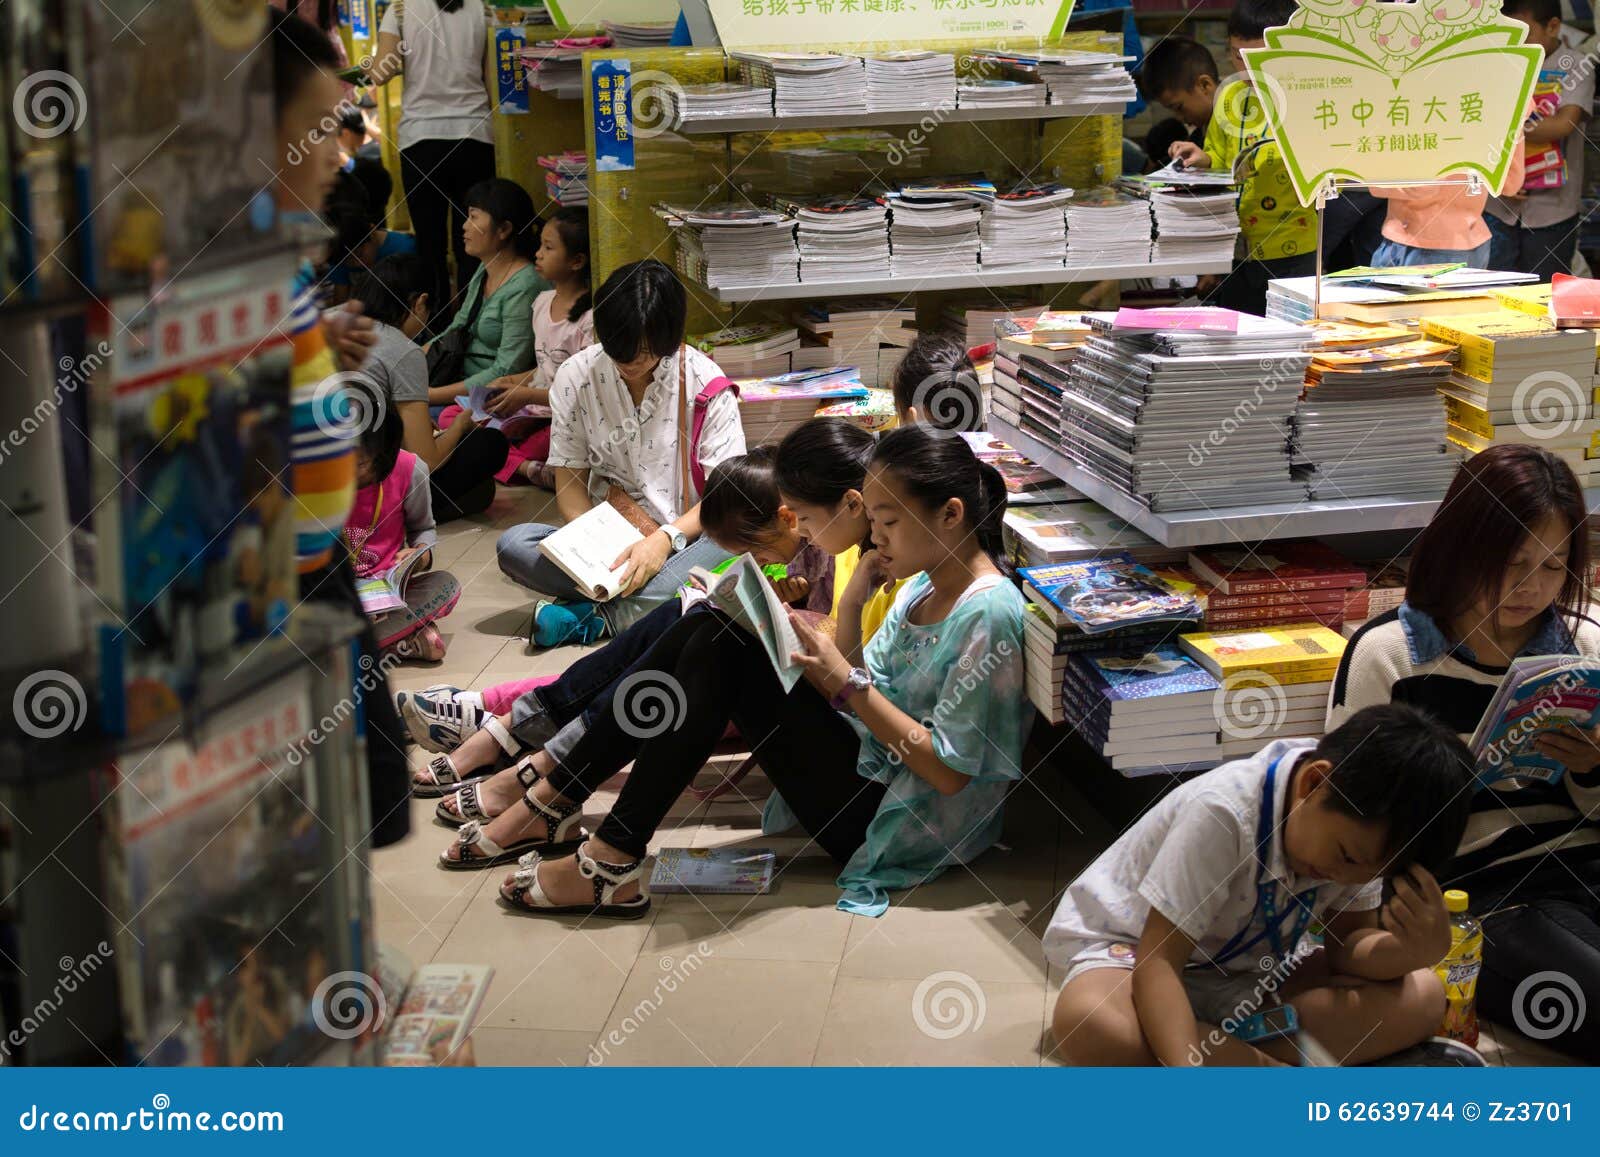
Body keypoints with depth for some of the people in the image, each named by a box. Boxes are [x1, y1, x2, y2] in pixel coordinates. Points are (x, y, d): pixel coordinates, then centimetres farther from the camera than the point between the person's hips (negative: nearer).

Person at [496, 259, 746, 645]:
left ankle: (596, 617, -30)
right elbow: (570, 481, 2)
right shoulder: (576, 377, -1)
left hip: (687, 538, -2)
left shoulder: (704, 382, -7)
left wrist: (666, 538, -27)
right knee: (513, 545, -23)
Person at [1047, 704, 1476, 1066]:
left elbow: (1347, 949, -6)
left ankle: (1226, 1053, -19)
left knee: (1422, 996, -14)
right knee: (1092, 1028, -41)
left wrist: (1415, 950, -29)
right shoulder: (1223, 813, -32)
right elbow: (1158, 962, -33)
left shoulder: (1357, 824, -12)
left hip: (1248, 974, 6)